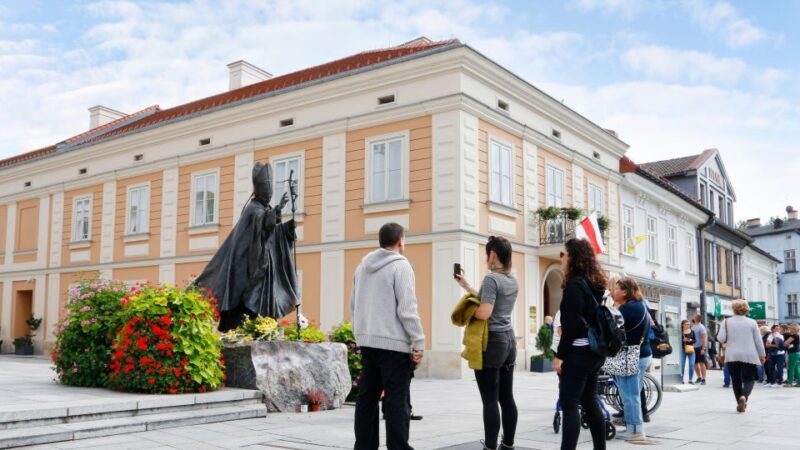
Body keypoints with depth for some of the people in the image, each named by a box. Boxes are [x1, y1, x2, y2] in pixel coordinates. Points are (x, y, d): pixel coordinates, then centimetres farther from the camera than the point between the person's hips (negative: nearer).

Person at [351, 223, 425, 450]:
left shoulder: (363, 266, 13)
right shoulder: (400, 266, -10)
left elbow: (353, 306, 16)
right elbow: (407, 309, -16)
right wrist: (419, 343, -11)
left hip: (367, 342, 7)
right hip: (394, 343, -7)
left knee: (367, 396, 12)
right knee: (396, 401, -3)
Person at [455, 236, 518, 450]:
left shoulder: (491, 278, -15)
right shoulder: (512, 280, 11)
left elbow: (484, 313, -23)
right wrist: (466, 286, 24)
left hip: (491, 343, -9)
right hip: (508, 340, 9)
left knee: (490, 400, -5)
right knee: (507, 398, 12)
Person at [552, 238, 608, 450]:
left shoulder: (575, 284, -13)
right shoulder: (594, 283, 14)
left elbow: (571, 324, -19)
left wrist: (560, 355, -16)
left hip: (578, 352, -9)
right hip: (594, 350, 9)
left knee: (569, 404, -9)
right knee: (589, 401, 15)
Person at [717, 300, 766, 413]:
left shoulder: (727, 322, -1)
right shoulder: (752, 322, 0)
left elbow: (721, 338, -6)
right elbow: (758, 341, 2)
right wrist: (762, 355, 11)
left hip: (732, 356, 1)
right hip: (749, 356, -1)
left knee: (736, 380, 11)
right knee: (749, 379, 6)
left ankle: (740, 404, 11)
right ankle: (744, 396, -21)